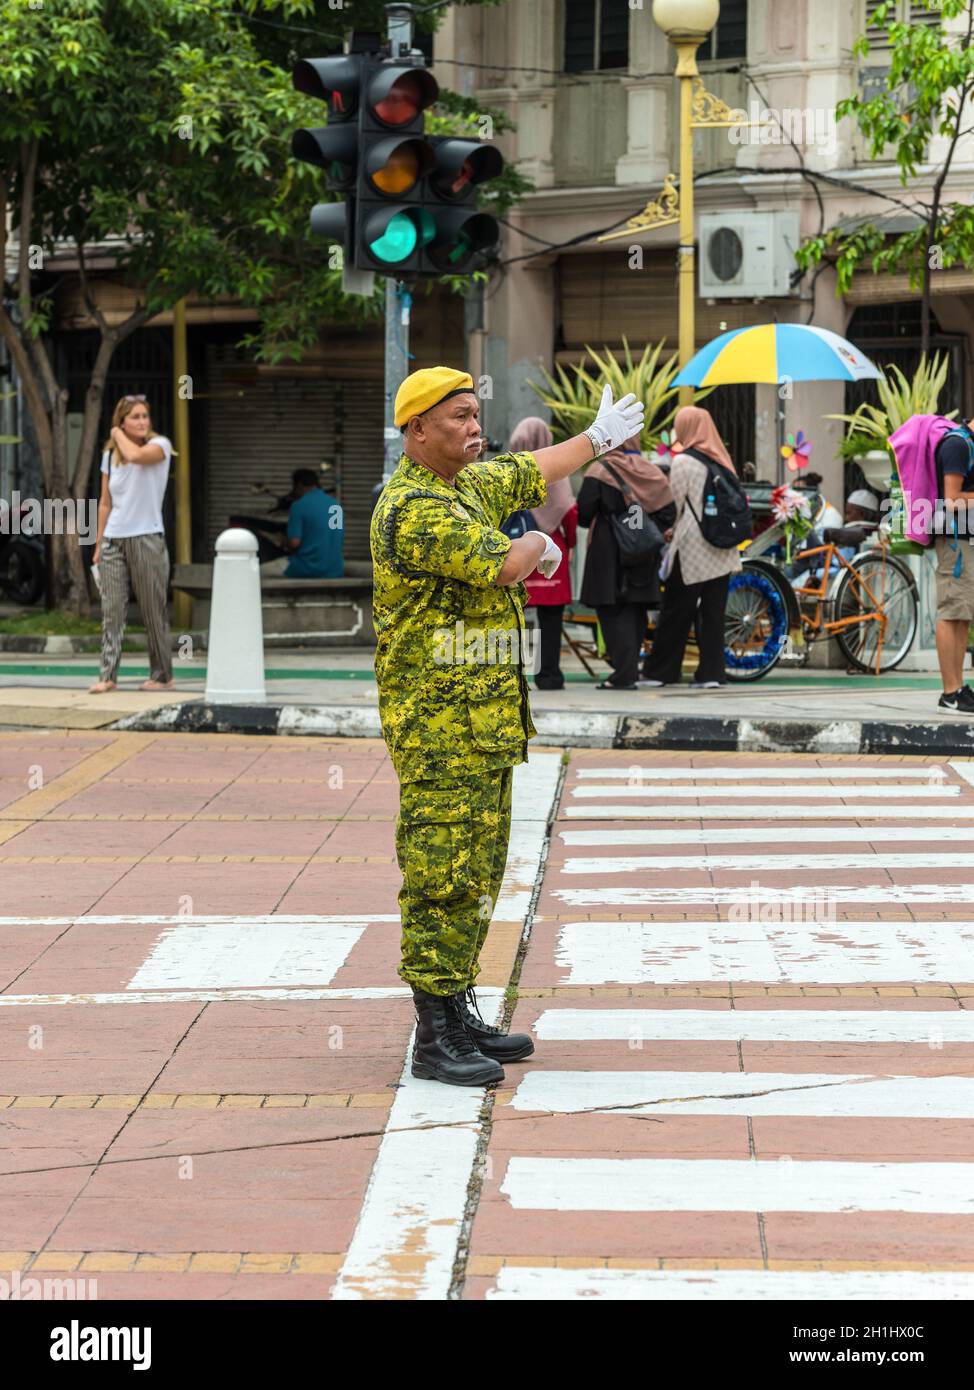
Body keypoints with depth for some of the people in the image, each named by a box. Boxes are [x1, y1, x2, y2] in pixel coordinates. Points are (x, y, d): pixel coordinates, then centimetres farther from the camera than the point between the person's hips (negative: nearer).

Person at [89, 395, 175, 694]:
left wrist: (118, 433, -9)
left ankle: (162, 675, 10)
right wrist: (98, 544, 10)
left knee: (153, 611, 1)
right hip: (113, 540, 4)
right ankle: (108, 675, -3)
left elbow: (137, 455, -27)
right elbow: (105, 503, 14)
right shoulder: (109, 455, 10)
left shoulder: (159, 445, -3)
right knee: (111, 610, -2)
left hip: (147, 538, -4)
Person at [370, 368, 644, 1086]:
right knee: (443, 874, -10)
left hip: (487, 722, 10)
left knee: (477, 874, 13)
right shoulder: (412, 507, -16)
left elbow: (531, 472, 36)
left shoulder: (468, 486, 16)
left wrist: (598, 437, 50)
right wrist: (541, 544, 0)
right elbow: (502, 564, -23)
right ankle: (435, 1040, -8)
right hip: (439, 723, -10)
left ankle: (459, 1014, 21)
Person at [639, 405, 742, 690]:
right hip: (721, 551, 6)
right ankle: (712, 672, 3)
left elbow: (675, 505, -8)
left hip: (691, 550, -6)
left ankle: (659, 671, 6)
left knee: (676, 612, 1)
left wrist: (668, 531, 8)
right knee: (713, 612, 5)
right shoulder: (721, 460, 9)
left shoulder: (684, 461, -9)